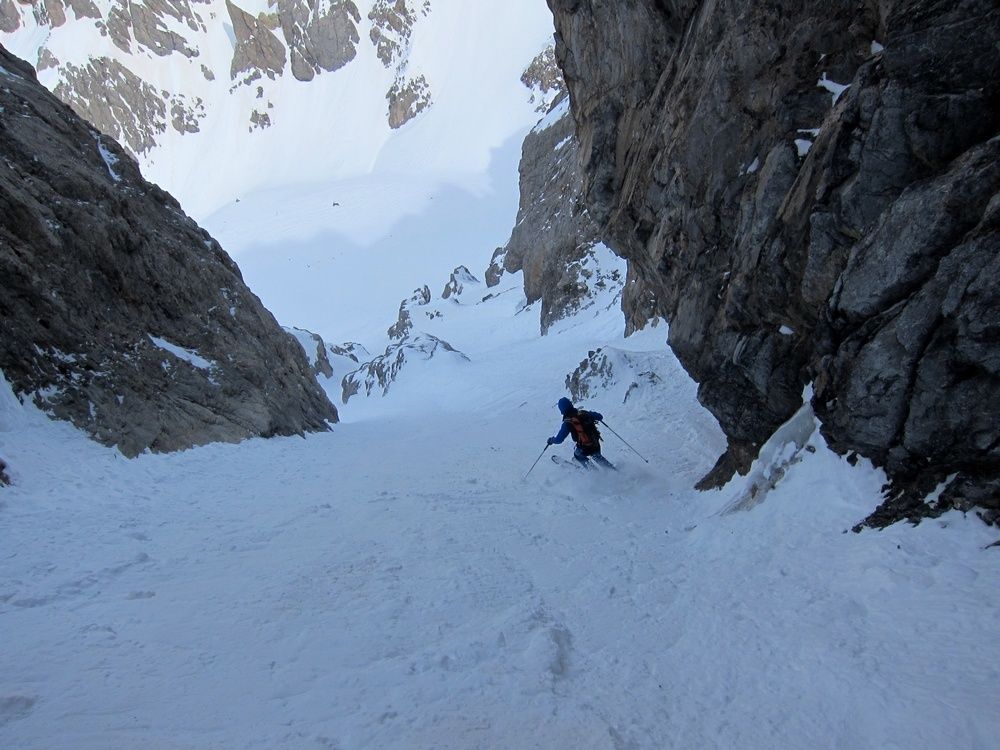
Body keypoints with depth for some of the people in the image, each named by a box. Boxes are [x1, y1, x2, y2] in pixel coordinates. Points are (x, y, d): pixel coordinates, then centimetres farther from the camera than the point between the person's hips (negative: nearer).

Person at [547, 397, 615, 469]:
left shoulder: (567, 423, -15)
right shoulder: (583, 413, -4)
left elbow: (559, 439, -13)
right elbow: (600, 416, 5)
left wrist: (552, 440, 9)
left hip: (585, 449, -4)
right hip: (596, 444, 4)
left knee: (577, 455, 30)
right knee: (597, 457, 34)